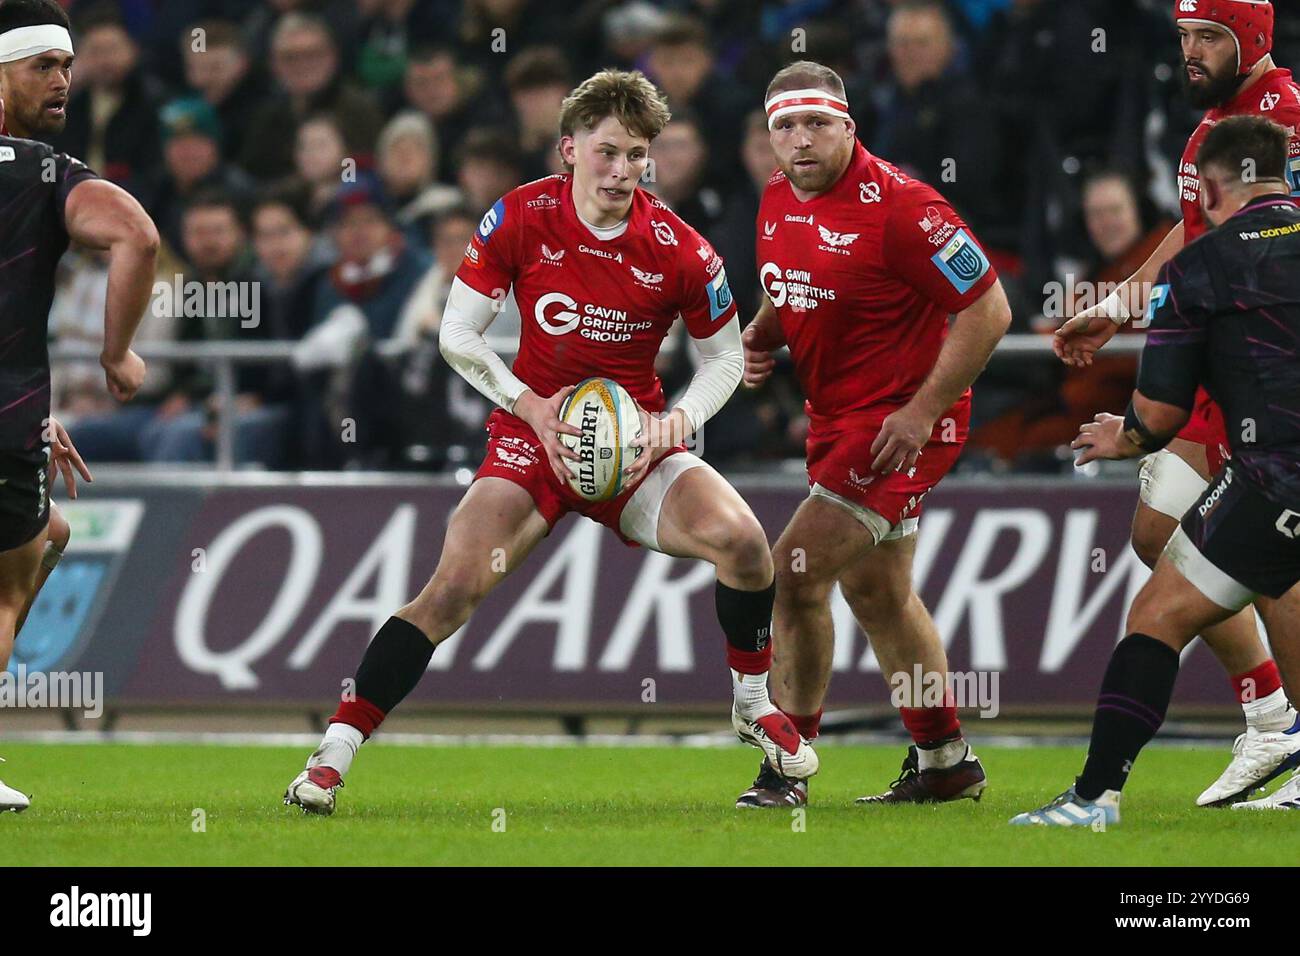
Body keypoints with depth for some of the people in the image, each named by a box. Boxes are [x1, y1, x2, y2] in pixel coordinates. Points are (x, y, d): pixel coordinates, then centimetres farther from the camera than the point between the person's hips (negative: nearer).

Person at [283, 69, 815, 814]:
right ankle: (336, 751, -10)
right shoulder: (520, 218, -10)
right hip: (533, 438, -1)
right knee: (455, 586, -18)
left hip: (636, 442, 1)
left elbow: (726, 358, 4)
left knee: (740, 538, -22)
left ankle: (754, 704, 4)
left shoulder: (678, 249, -10)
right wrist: (531, 406, -14)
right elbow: (457, 335, -3)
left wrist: (674, 422, -14)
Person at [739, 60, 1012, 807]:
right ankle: (946, 762, 30)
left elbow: (989, 310, -19)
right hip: (837, 421, 9)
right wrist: (762, 337, 0)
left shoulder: (897, 206, -21)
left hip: (902, 423, -9)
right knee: (876, 591, 17)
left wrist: (922, 413, -20)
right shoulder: (777, 202, 3)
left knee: (796, 571, -13)